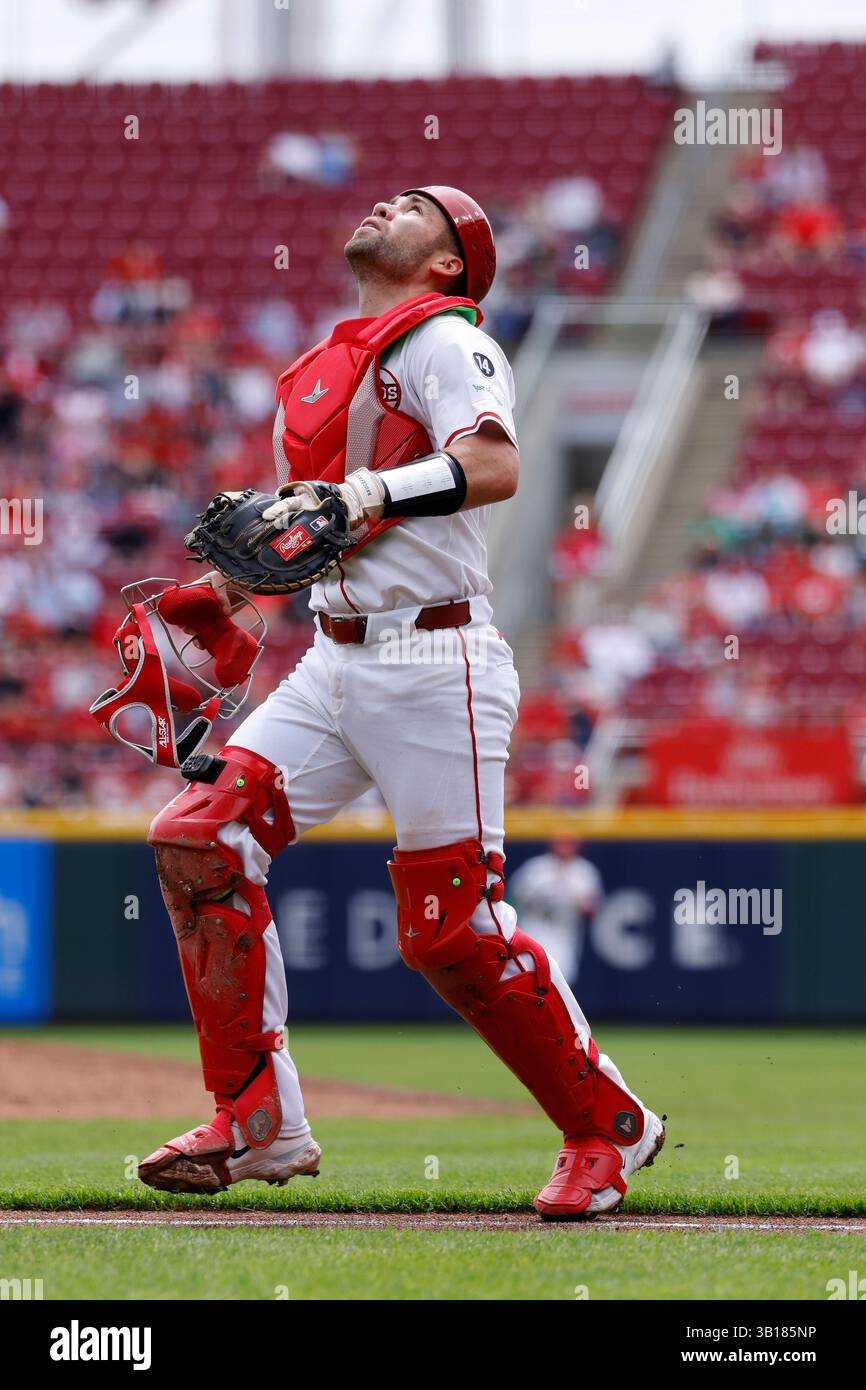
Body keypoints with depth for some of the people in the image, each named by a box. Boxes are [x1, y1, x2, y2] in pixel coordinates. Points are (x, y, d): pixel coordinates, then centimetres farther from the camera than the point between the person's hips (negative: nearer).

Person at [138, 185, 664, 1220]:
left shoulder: (445, 340, -6)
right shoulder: (320, 370, 20)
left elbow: (494, 467, -25)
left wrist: (364, 495, -35)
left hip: (434, 665, -8)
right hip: (333, 665, 8)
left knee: (452, 931, -9)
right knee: (196, 841, -7)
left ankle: (608, 1128, 9)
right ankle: (257, 1125, -2)